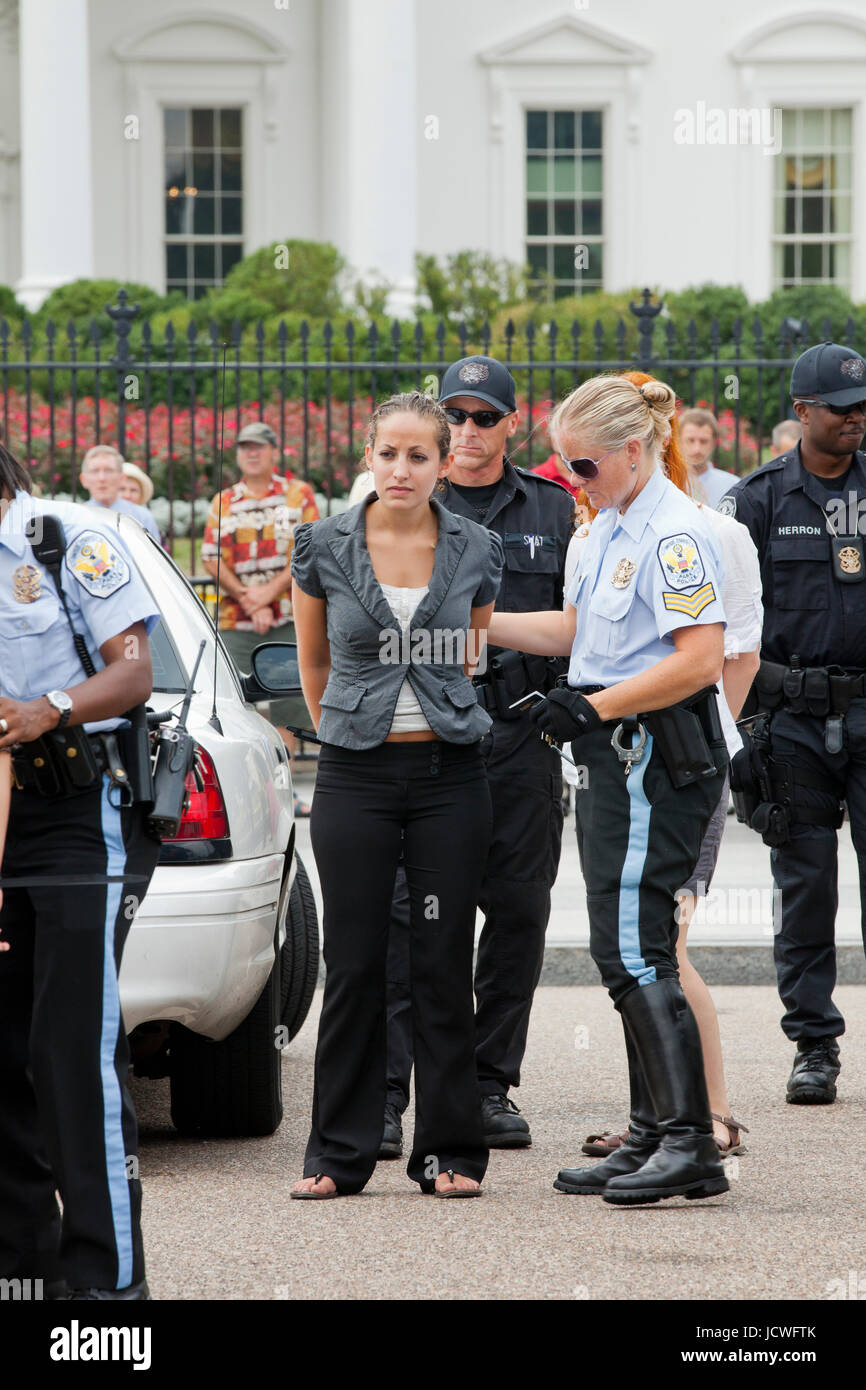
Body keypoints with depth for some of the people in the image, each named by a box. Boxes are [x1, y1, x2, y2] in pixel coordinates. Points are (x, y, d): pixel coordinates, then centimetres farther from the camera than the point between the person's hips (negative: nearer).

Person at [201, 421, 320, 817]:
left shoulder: (298, 494, 6)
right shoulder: (223, 502, 9)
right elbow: (212, 559, 2)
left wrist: (271, 590, -12)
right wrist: (250, 602, -9)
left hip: (288, 614, 0)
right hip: (236, 619, 0)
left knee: (287, 701, 2)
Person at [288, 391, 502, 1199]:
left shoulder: (476, 552, 2)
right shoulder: (324, 547, 0)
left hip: (449, 774, 0)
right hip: (355, 775, 0)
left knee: (444, 965, 2)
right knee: (353, 965, 1)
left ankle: (450, 1150, 9)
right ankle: (339, 1154, 9)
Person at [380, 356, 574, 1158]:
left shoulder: (552, 511, 13)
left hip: (521, 732, 2)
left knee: (518, 911, 4)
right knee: (405, 914, -8)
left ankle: (492, 1085, 15)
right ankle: (383, 1093, -6)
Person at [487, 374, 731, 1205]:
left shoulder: (674, 534, -15)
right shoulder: (608, 529, 15)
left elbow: (700, 660, -22)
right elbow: (575, 630, 27)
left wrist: (594, 706, -20)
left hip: (656, 755, -10)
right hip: (615, 757, 10)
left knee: (630, 948, -12)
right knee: (629, 949, 10)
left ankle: (690, 1143, -10)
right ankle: (652, 1137, 14)